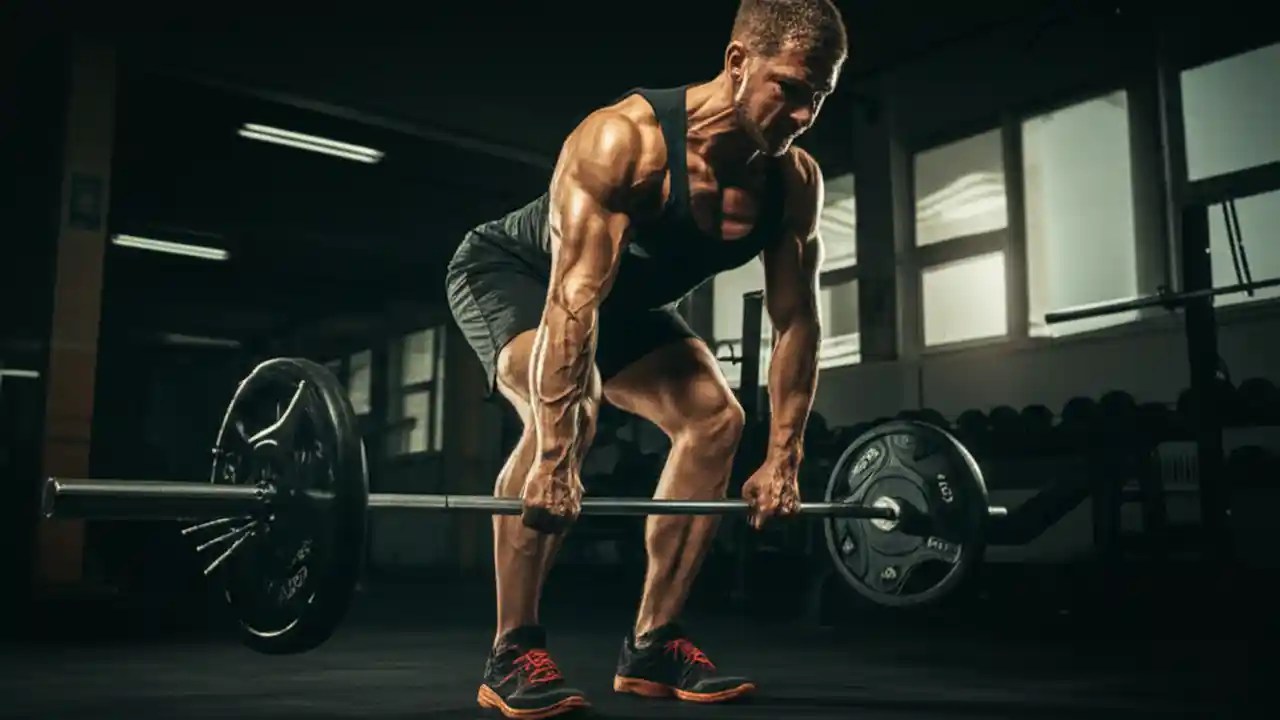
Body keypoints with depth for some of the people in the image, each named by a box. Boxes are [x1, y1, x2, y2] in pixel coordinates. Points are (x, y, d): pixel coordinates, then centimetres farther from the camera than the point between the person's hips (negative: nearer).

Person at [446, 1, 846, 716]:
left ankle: (653, 645, 2)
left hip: (628, 297, 7)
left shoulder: (796, 180, -17)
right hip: (509, 271, -6)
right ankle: (514, 653, -19)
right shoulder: (625, 140, -37)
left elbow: (798, 320, -11)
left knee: (716, 418, -7)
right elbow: (573, 298, -43)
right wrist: (554, 458, -46)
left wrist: (783, 460, -13)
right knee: (570, 416, -33)